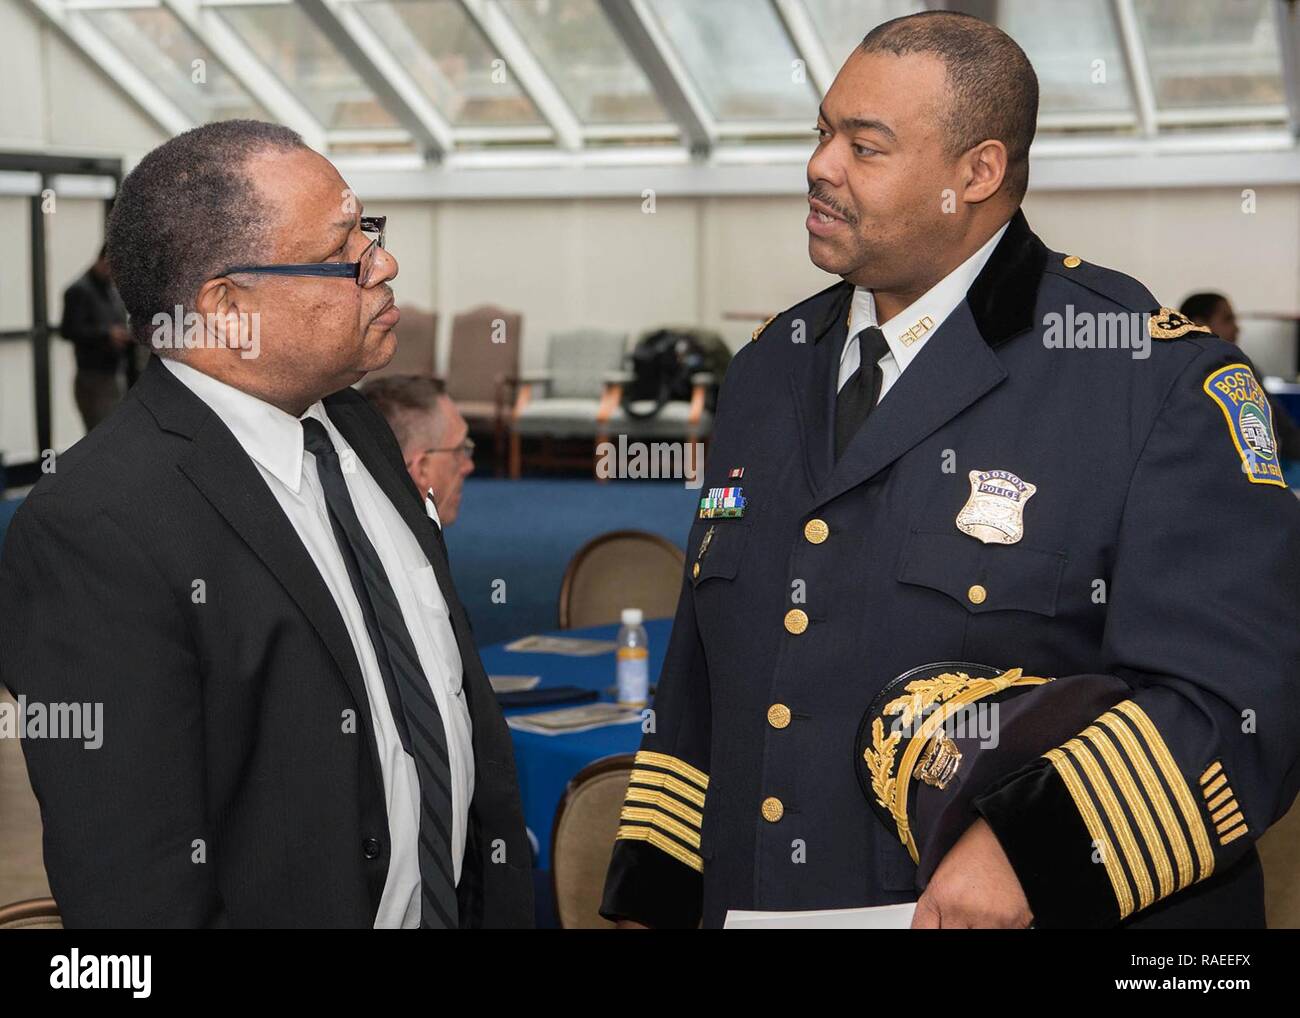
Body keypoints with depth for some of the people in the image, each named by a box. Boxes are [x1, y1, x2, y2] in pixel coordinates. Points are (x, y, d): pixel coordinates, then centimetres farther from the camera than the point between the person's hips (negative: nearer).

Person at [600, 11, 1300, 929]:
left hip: (1051, 906, -5)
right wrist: (650, 900, 10)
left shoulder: (1158, 378, -12)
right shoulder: (771, 370, 9)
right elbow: (701, 685, 13)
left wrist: (1034, 851, -30)